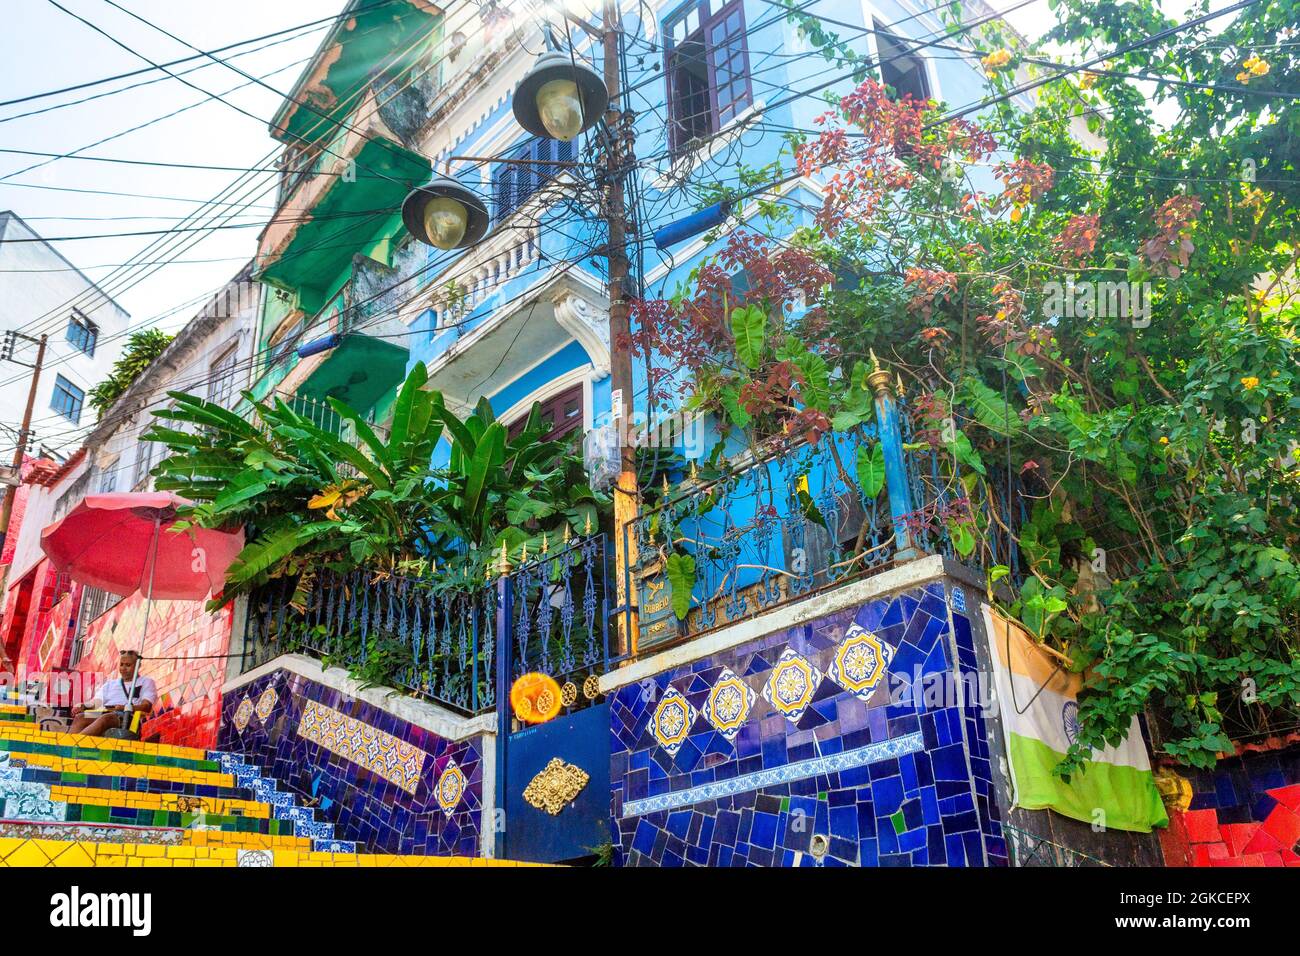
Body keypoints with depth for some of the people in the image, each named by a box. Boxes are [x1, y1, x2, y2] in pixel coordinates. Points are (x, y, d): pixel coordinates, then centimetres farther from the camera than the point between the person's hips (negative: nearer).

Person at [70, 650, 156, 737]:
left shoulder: (146, 682, 20)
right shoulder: (110, 684, 33)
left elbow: (146, 706, 3)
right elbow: (96, 702, 19)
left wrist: (126, 707, -16)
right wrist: (82, 707, -4)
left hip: (127, 717, -5)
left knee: (105, 718, -38)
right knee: (80, 717, -28)